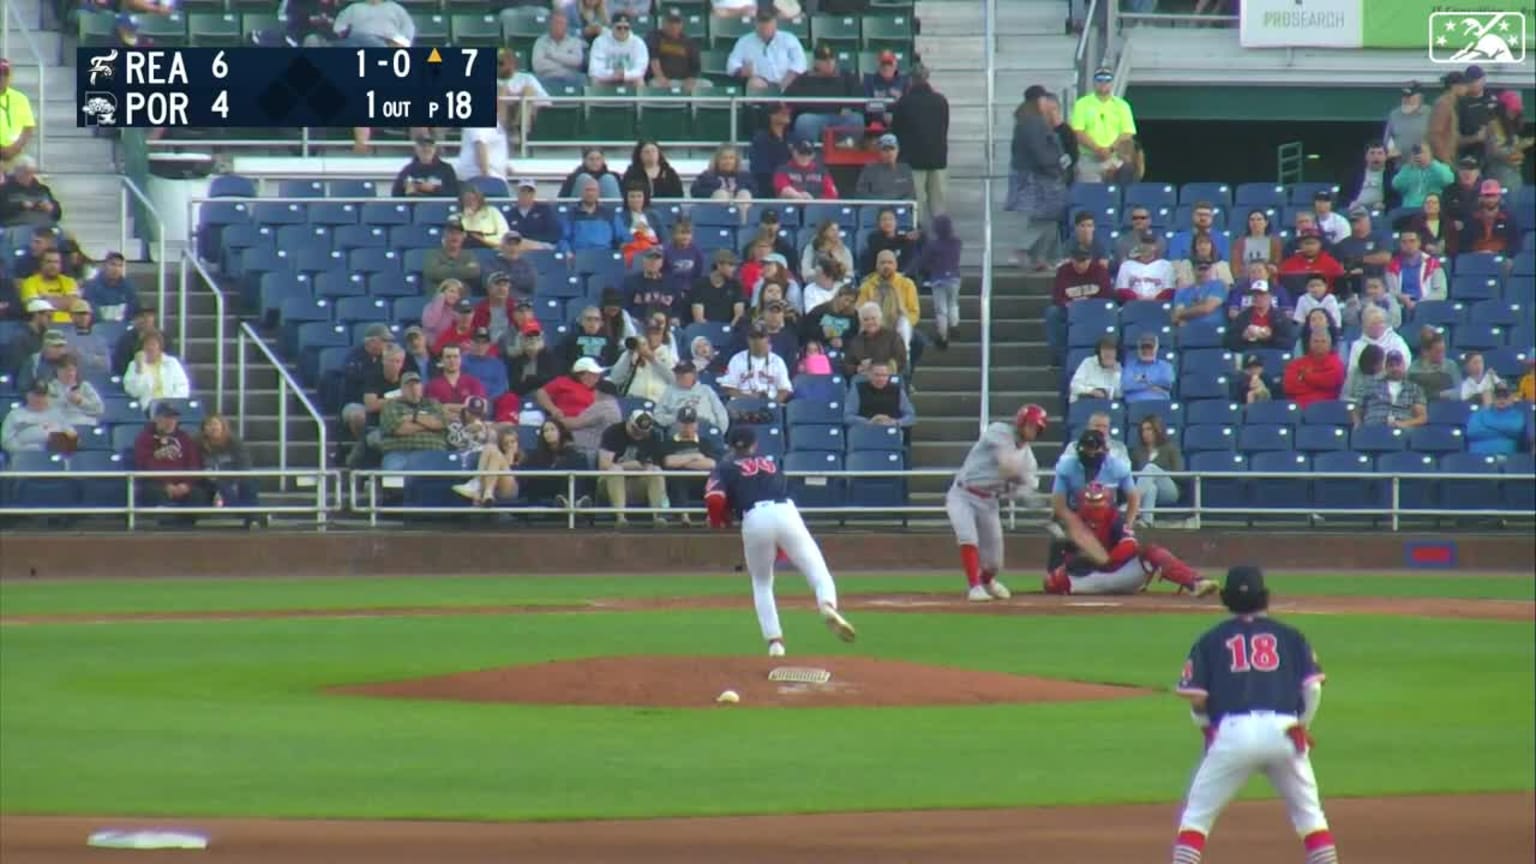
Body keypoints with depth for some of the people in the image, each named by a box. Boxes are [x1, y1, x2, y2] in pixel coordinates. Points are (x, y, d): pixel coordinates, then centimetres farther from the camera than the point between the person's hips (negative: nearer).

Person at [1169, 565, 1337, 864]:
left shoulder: (1211, 640, 11)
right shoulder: (1290, 636, 14)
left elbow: (1196, 697, 4)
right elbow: (1313, 687, 5)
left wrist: (1206, 726, 23)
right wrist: (1302, 727, 20)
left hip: (1232, 731, -1)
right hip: (1284, 730, 1)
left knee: (1197, 814, 8)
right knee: (1309, 814, 15)